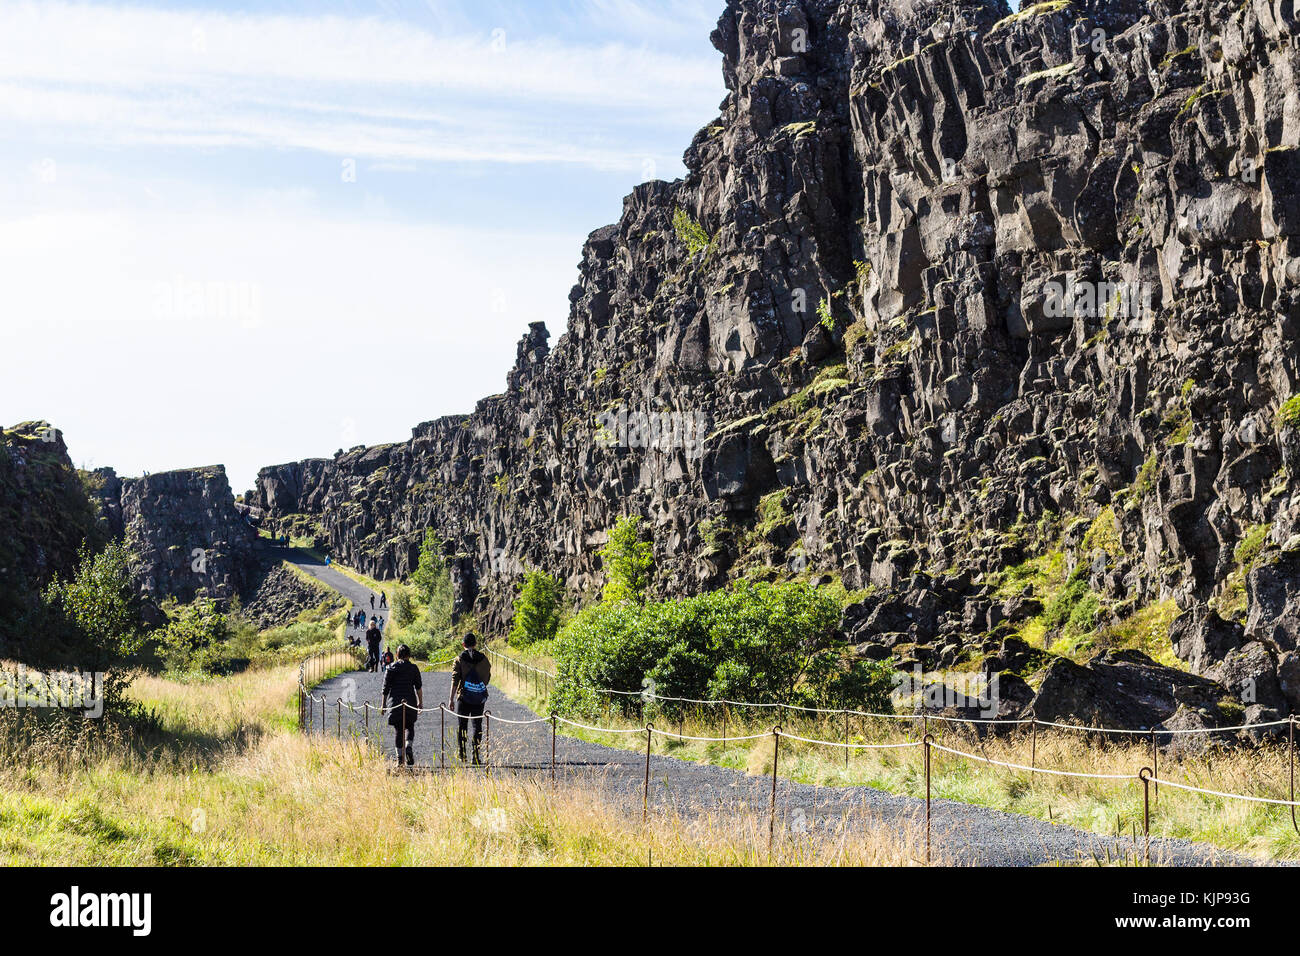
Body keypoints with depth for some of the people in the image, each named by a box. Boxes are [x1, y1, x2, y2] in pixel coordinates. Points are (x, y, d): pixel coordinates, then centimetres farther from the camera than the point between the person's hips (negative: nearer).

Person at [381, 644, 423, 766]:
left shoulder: (391, 668, 3)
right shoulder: (413, 668, 2)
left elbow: (386, 688, 5)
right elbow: (418, 687, 1)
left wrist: (383, 704, 12)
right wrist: (420, 702, 8)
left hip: (394, 702, 0)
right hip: (410, 701, 0)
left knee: (398, 730, 5)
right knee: (410, 727, 15)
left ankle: (399, 757, 0)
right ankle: (408, 747, -11)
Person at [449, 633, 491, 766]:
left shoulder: (459, 660, -4)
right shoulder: (484, 660, 4)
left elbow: (454, 680, -7)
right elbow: (488, 678, 11)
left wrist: (451, 699, -5)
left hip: (463, 698, -2)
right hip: (479, 699, 2)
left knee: (462, 726, 9)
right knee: (477, 726, 6)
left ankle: (462, 755, 6)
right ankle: (476, 756, 0)